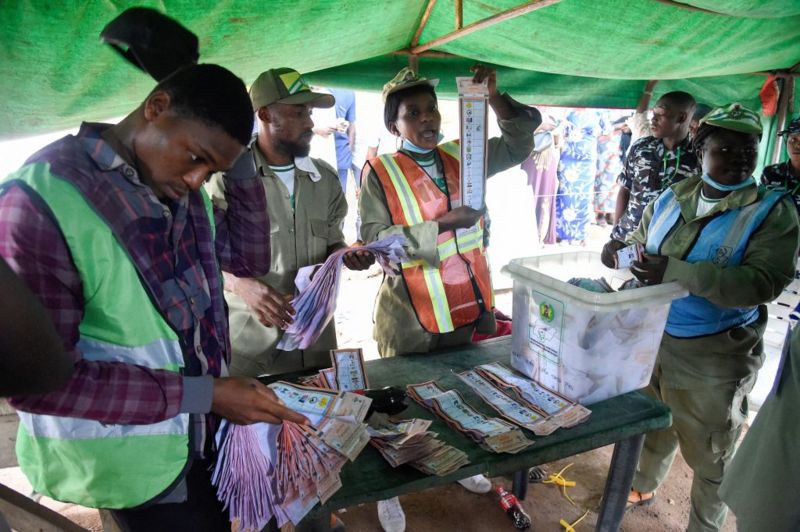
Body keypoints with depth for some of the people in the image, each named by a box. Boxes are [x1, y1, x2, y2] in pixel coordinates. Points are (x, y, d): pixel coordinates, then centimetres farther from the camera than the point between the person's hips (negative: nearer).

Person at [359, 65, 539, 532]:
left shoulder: (462, 156, 5)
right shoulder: (379, 172, -9)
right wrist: (441, 224, -25)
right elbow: (374, 240, -18)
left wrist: (495, 98, -9)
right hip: (411, 317, -5)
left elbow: (521, 145, 7)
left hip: (468, 307, 5)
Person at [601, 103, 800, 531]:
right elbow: (640, 242, 14)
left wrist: (676, 272, -33)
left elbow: (764, 282, -24)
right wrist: (621, 251, -11)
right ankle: (642, 487, 50)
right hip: (650, 338, 4)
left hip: (713, 356, -4)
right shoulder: (671, 198, 2)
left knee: (709, 453, 14)